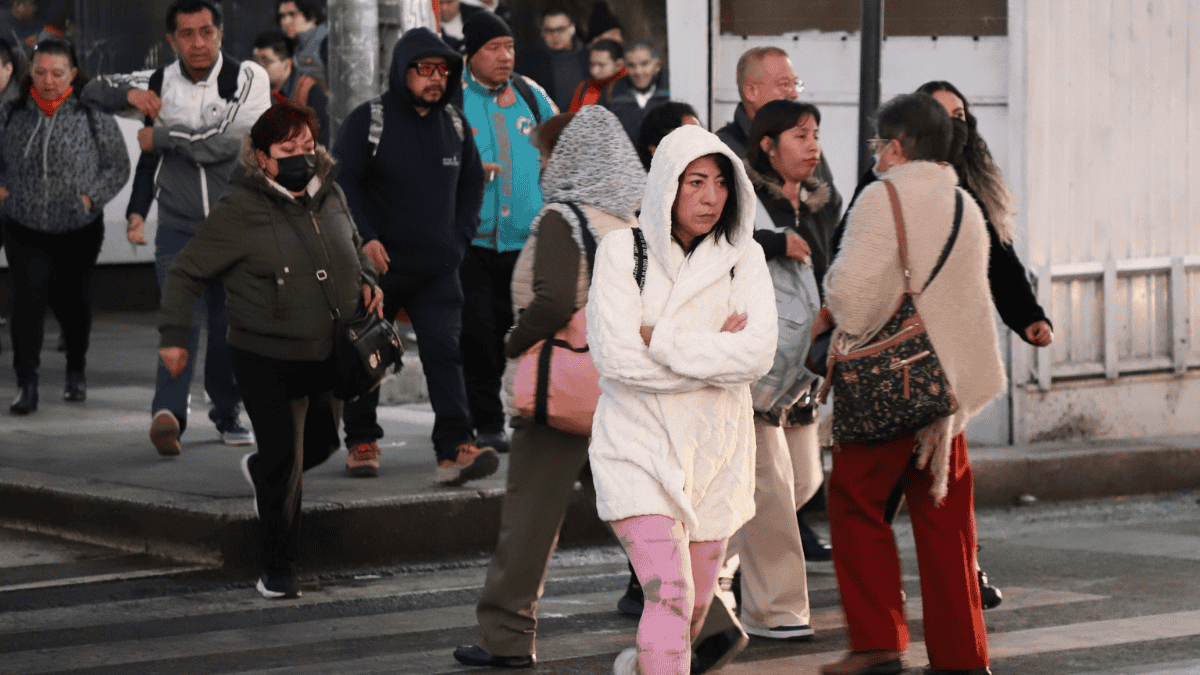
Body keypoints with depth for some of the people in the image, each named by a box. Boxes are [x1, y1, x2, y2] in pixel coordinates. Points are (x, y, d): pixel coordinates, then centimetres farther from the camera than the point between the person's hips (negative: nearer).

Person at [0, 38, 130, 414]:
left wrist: (91, 196, -11)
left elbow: (117, 167, 0)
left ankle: (76, 372, 36)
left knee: (73, 302, 13)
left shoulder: (93, 115, -6)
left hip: (80, 230, 0)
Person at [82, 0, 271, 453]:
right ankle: (169, 414, -33)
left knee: (230, 330, 6)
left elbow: (227, 143, -18)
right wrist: (129, 94, -5)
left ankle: (227, 414, 26)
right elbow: (93, 92, 17)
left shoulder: (248, 79, -5)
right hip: (178, 229, 0)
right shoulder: (160, 84, 5)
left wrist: (161, 137, -11)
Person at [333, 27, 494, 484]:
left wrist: (460, 237, 10)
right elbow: (342, 183, -8)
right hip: (378, 263, -2)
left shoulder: (454, 124, 8)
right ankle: (361, 442, 23)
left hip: (437, 269, 3)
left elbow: (472, 182, 20)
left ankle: (455, 450, -17)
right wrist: (364, 239, -15)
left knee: (444, 351, -10)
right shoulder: (368, 121, -6)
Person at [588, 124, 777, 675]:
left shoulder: (742, 257, 0)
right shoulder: (622, 251, -7)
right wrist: (716, 351, -14)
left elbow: (757, 355, -14)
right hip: (640, 446, -4)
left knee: (694, 607, 14)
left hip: (715, 449, 4)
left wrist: (662, 340, -18)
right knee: (671, 596, -19)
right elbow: (616, 357, -17)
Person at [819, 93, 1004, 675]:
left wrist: (848, 325, 2)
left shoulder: (883, 199, -11)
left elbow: (852, 287, -18)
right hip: (951, 378, 6)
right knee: (943, 518, 10)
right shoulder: (967, 208, 11)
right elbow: (972, 295, 14)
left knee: (857, 502, 5)